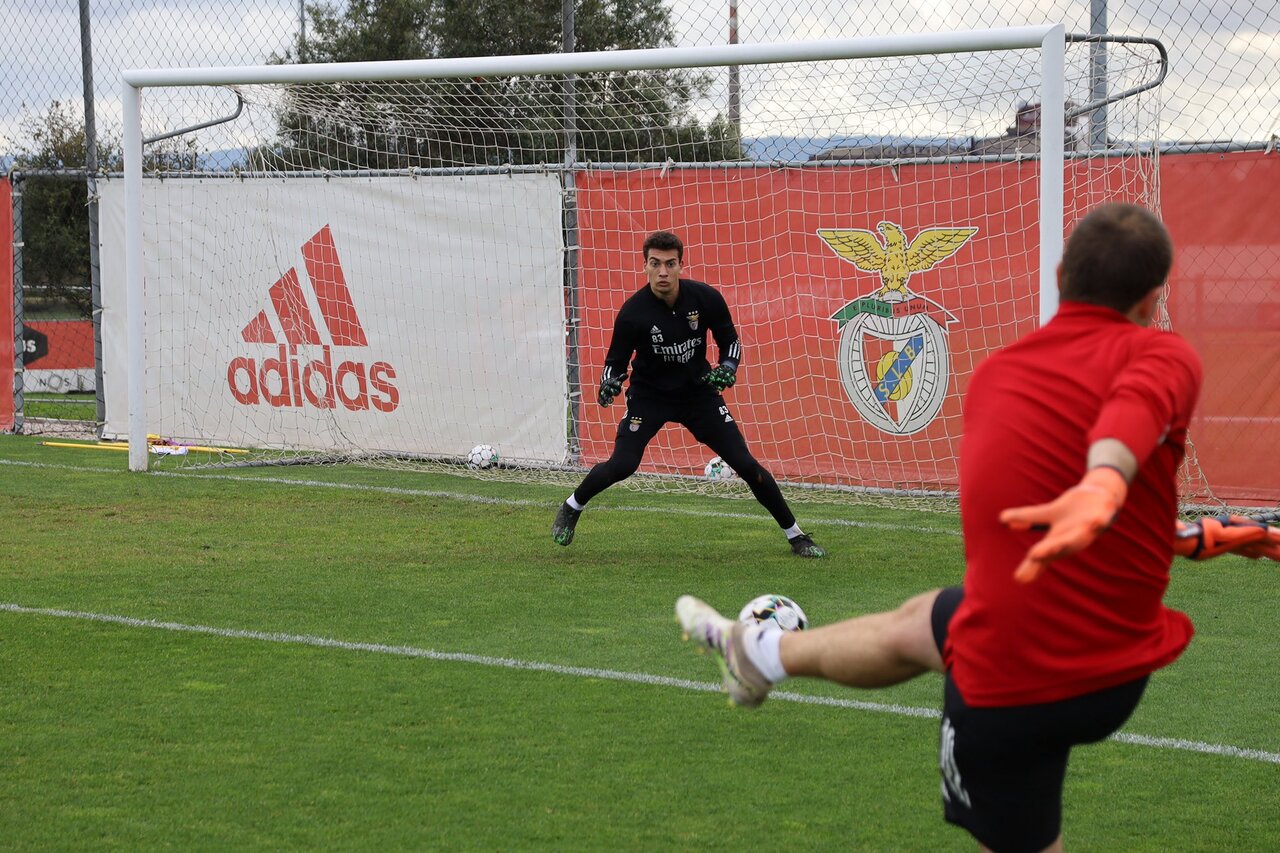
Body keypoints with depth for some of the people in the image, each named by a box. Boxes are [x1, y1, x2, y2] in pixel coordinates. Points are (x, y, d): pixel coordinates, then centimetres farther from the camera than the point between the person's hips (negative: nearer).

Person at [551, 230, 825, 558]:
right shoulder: (633, 312, -21)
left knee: (745, 463, -5)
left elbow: (730, 341, 0)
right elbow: (615, 361, -8)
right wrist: (609, 384, -29)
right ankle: (571, 508, 12)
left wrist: (727, 368, -20)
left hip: (699, 392, 2)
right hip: (649, 396, -2)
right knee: (622, 465, -18)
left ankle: (796, 536, 8)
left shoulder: (706, 298, -16)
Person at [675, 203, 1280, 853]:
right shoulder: (1163, 354, -10)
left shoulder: (997, 374, 7)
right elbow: (1136, 406, -38)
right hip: (1118, 670, 0)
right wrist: (1106, 482, -59)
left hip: (1009, 680, 1)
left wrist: (1197, 536, 24)